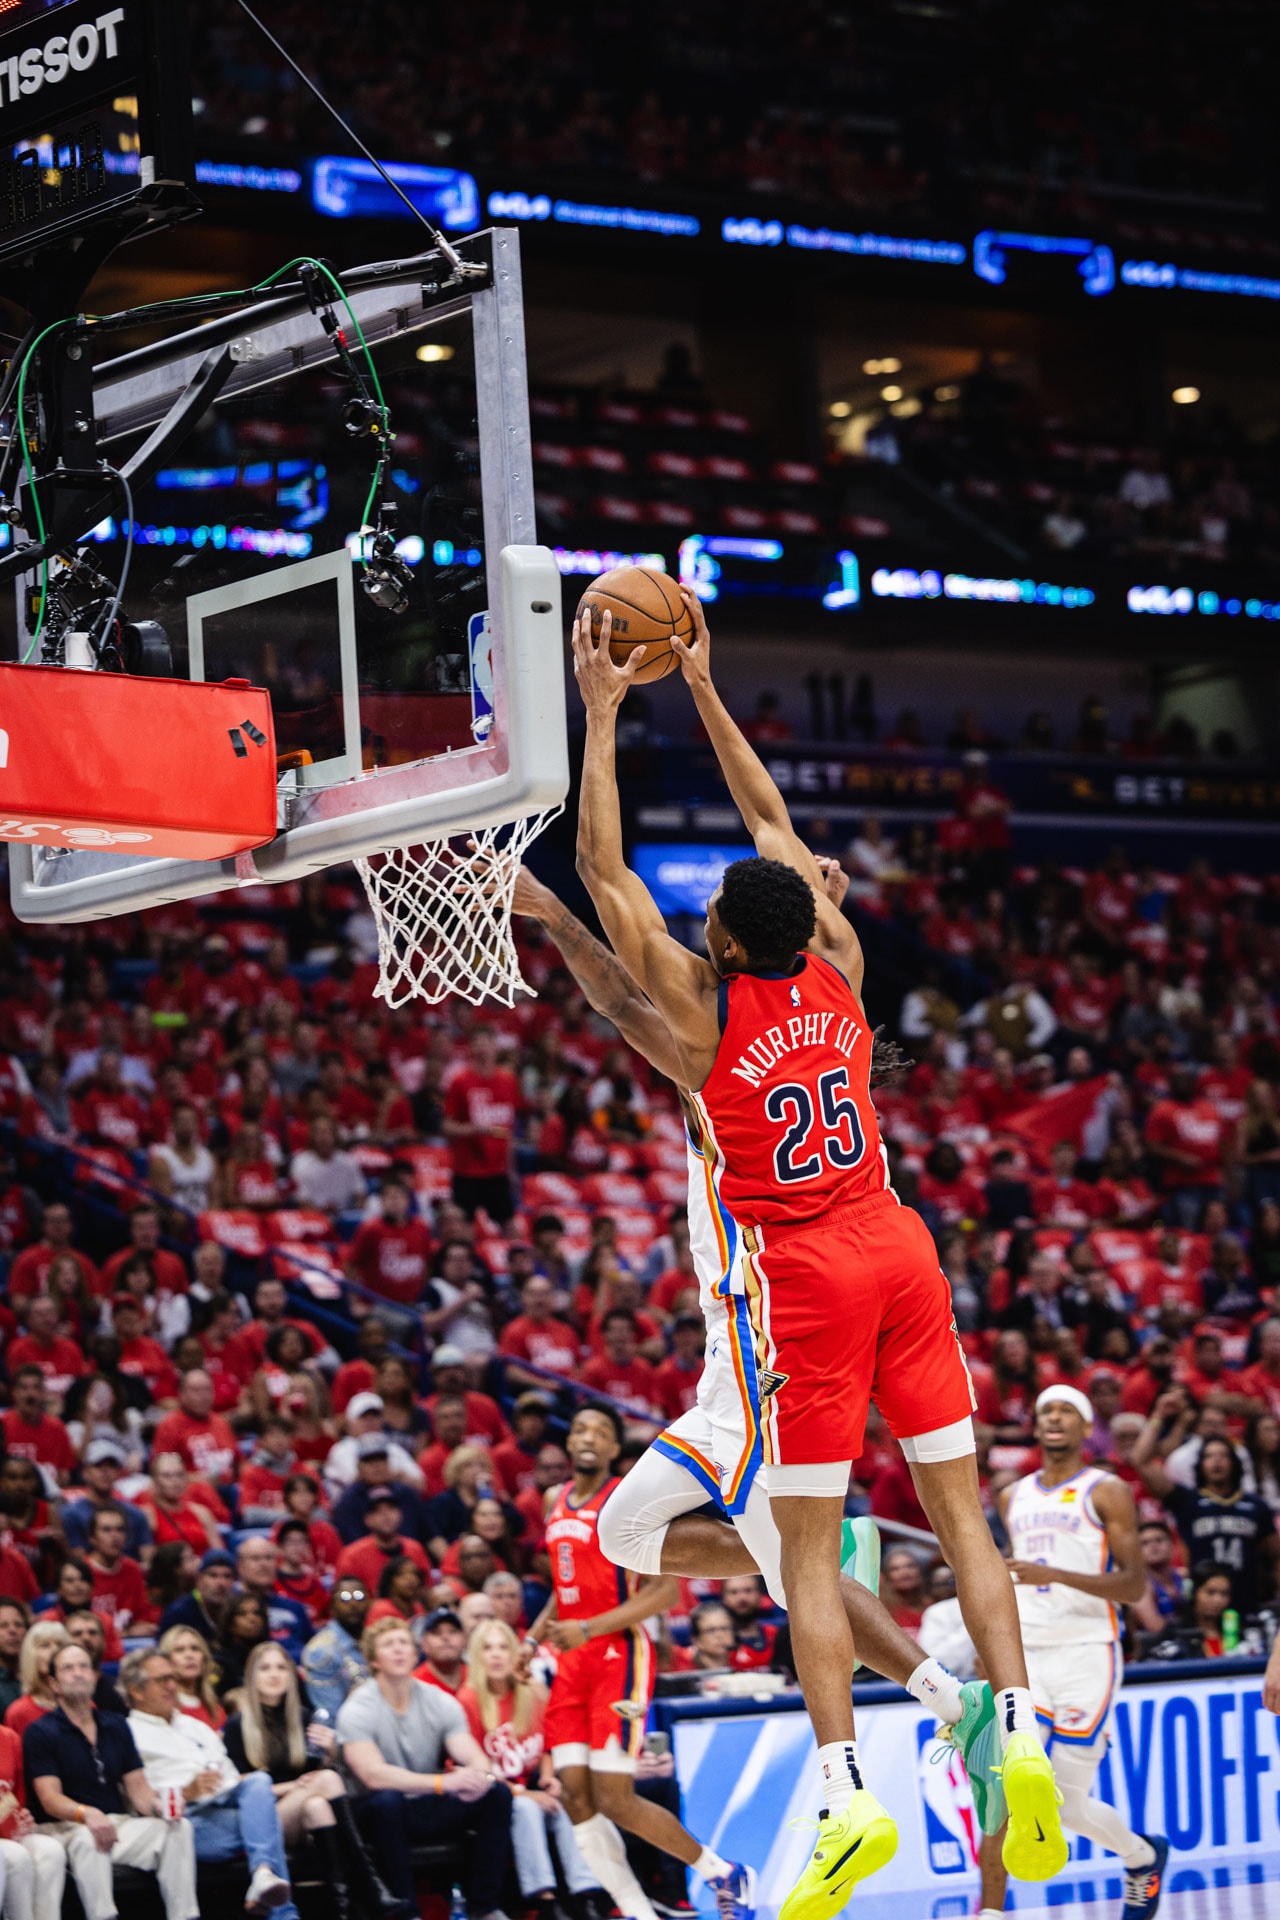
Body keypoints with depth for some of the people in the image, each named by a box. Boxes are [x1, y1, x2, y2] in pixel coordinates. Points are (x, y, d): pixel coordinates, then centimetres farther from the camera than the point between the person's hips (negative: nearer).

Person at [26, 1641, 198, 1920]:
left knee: (178, 1828, -21)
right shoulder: (40, 1733, 0)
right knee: (89, 1841, -40)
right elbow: (50, 1799, -11)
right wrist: (86, 1814, -33)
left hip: (118, 1823, 5)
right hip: (66, 1828, -5)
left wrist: (158, 1807, -13)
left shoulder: (116, 1727, 18)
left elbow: (137, 1787, 12)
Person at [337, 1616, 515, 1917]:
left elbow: (475, 1759, -8)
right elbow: (373, 1774, -27)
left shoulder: (440, 1703, 1)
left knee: (497, 1793, -17)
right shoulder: (357, 1710, -13)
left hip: (430, 1811, 5)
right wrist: (442, 1783, -38)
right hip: (382, 1815, -5)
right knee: (386, 1800, -38)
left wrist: (478, 1776, -35)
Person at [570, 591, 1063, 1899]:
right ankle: (1020, 1734, -8)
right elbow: (775, 822, 17)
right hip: (897, 1252, 5)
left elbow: (602, 867, -3)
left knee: (809, 1551, -4)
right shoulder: (837, 972, 4)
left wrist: (601, 713, 2)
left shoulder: (702, 1005, -9)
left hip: (800, 1279, -5)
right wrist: (701, 691, 23)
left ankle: (848, 1800, -12)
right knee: (959, 1514, 4)